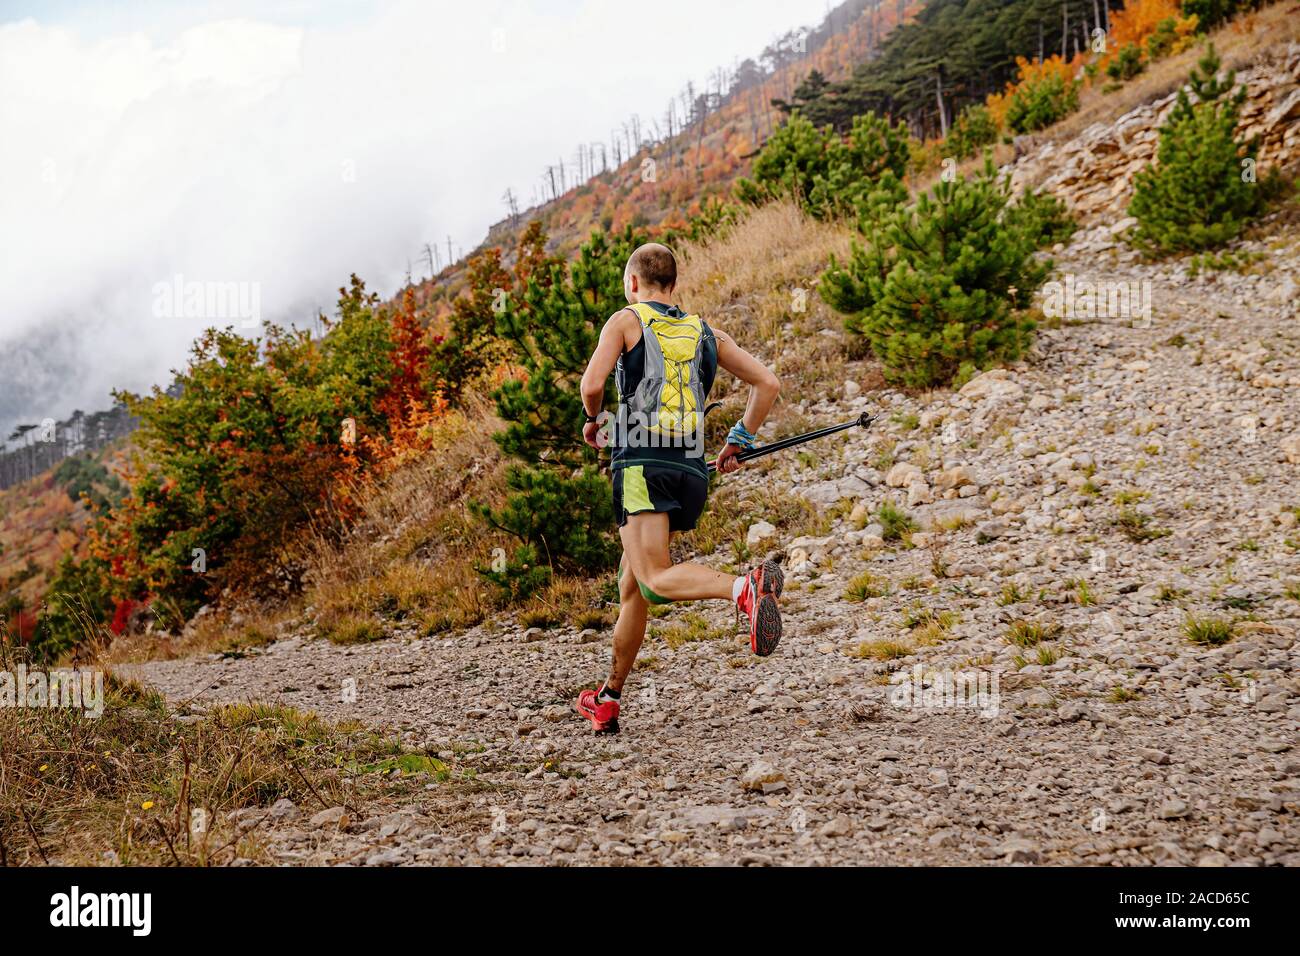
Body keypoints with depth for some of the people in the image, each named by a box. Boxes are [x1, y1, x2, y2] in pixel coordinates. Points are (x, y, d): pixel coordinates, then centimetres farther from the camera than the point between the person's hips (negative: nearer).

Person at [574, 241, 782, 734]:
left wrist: (594, 420, 12)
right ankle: (608, 699, 24)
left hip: (641, 462, -6)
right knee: (631, 582, 17)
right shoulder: (706, 332, 19)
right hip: (692, 469, 6)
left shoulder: (625, 320, 6)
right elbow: (767, 383, 13)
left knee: (655, 580, -17)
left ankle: (746, 587, -44)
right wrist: (739, 442, 19)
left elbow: (592, 384, -9)